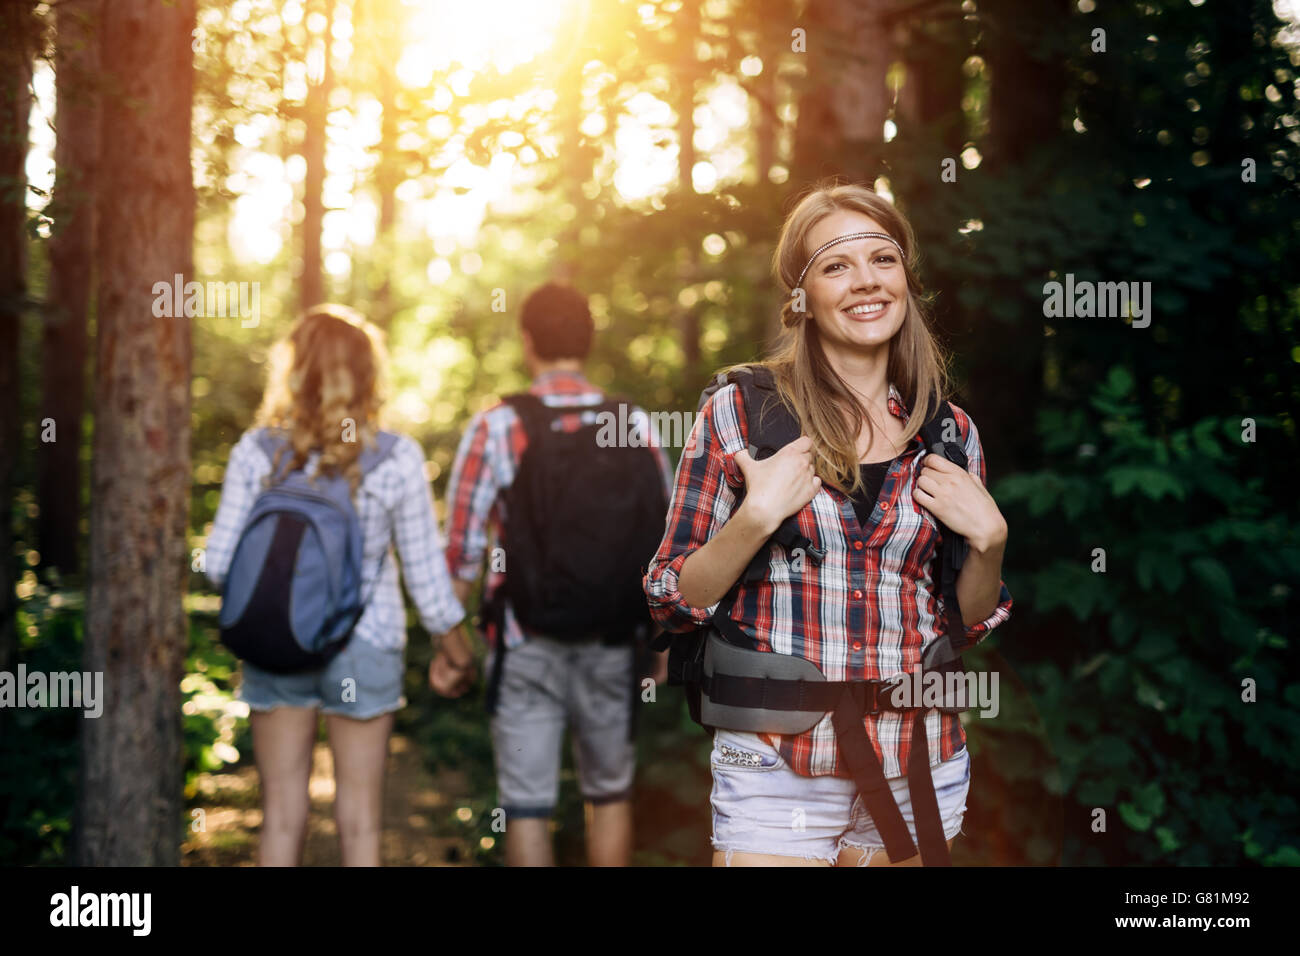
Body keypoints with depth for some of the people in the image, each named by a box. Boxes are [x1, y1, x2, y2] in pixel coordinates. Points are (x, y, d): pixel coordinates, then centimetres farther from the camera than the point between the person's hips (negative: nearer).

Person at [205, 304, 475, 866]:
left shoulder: (255, 452, -7)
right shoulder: (397, 459, -10)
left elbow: (220, 563, -6)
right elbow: (425, 570, -5)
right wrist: (457, 651, 10)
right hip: (364, 647, -1)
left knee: (281, 816, 11)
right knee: (359, 821, 9)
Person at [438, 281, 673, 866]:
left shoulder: (495, 429, -7)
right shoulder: (635, 426, -1)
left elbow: (461, 551, -7)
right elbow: (664, 543, 3)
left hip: (526, 647, -2)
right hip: (610, 645, 2)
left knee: (527, 806, 6)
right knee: (610, 795, 18)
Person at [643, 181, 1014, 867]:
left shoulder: (950, 432, 5)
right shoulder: (740, 412, -4)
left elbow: (971, 623, 12)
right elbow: (672, 604, -3)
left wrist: (988, 539, -6)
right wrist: (756, 518, -18)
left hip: (918, 770, 3)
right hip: (777, 769, -3)